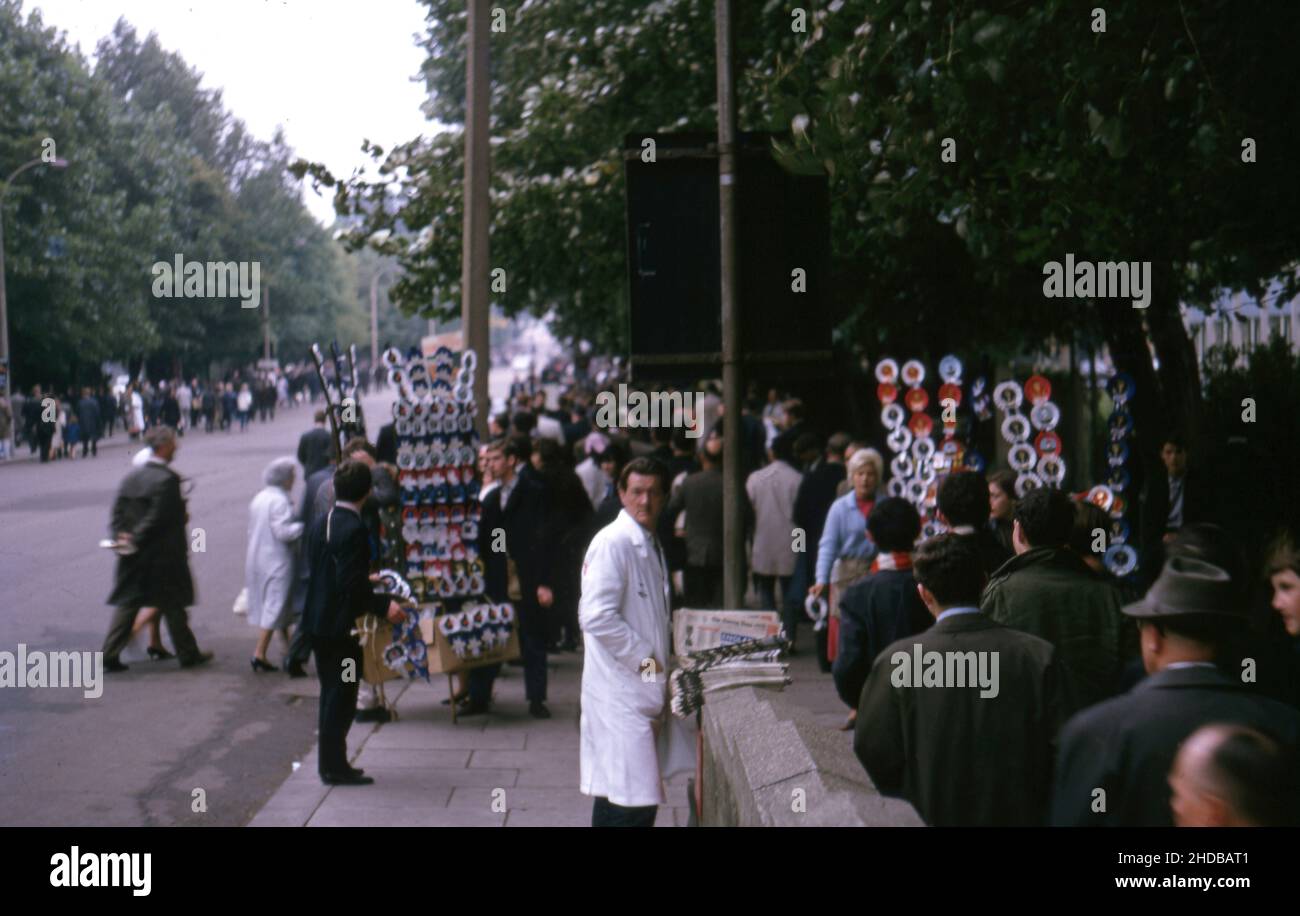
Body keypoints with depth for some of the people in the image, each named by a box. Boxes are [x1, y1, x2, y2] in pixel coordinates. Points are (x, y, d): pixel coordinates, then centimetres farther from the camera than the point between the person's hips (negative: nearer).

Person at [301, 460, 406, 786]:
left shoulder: (321, 523, 8)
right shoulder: (353, 529, -19)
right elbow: (352, 584, -24)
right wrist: (383, 605, -21)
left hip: (318, 621, 9)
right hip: (341, 624, -9)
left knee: (332, 694, 16)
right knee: (341, 697, -1)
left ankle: (330, 763, 22)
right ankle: (335, 767, 3)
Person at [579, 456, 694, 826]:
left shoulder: (651, 544, 16)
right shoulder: (612, 543, -14)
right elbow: (596, 616, -22)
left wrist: (661, 658, 13)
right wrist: (645, 657, -15)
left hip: (645, 688, 9)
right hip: (621, 694, -9)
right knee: (631, 802, -12)